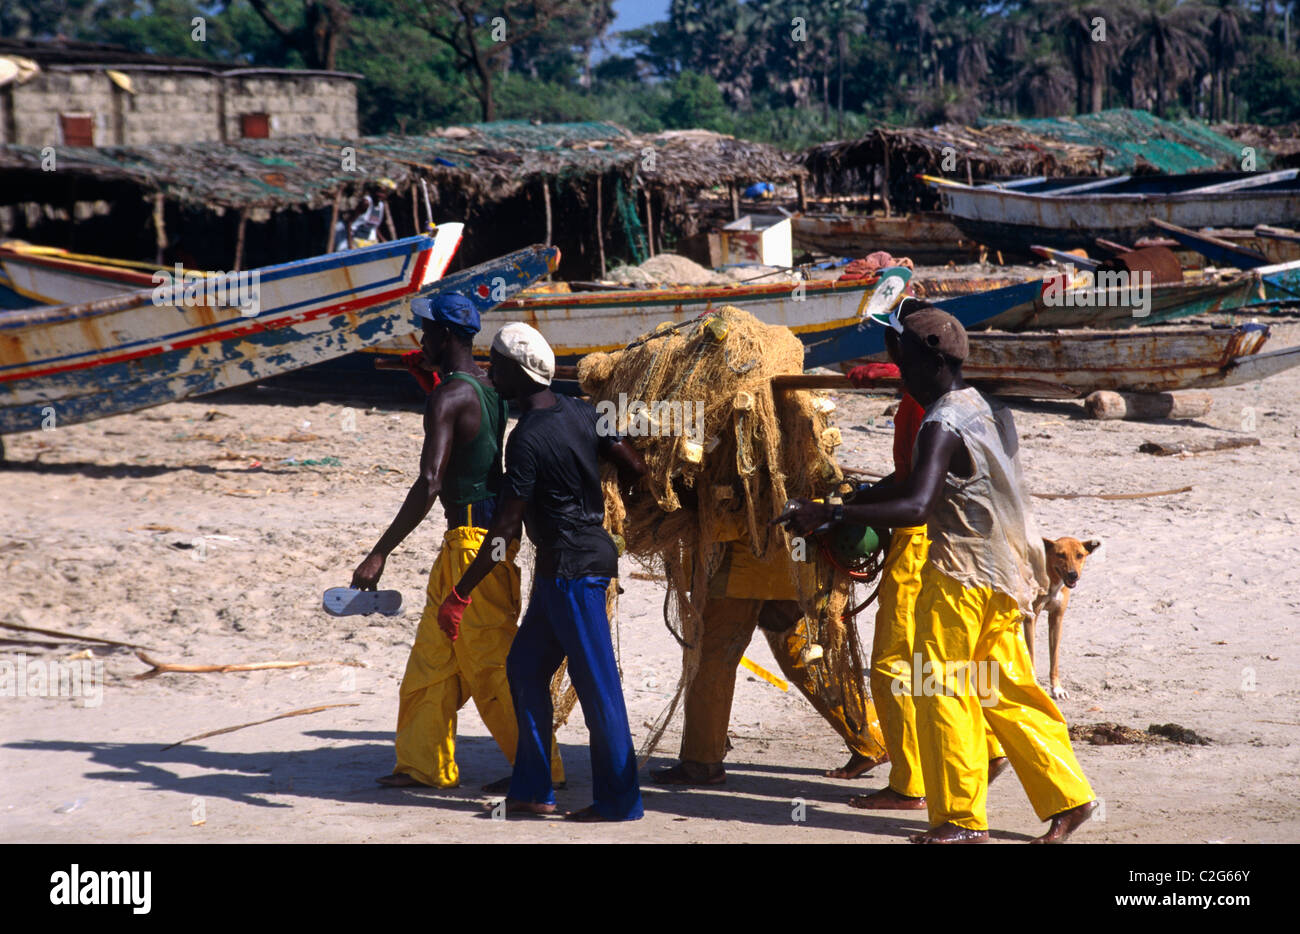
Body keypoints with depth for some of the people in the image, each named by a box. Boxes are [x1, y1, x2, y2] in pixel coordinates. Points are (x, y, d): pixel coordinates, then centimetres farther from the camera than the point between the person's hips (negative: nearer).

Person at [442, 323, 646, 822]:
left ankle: (618, 799, 4)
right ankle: (532, 789, 19)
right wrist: (602, 504, 30)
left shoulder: (528, 439, -19)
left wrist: (461, 594, -18)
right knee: (525, 667, 15)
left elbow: (506, 529, -20)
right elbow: (635, 467, 9)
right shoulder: (579, 412, 5)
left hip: (569, 565, -9)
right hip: (593, 551, 9)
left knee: (596, 683, -3)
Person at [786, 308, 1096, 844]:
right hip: (1002, 574, 9)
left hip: (961, 573, -9)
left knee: (941, 691, -2)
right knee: (1006, 693, 14)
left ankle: (962, 819, 1)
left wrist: (828, 515, -32)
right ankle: (1068, 797, 15)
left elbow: (915, 507, -31)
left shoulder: (942, 426, -18)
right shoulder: (984, 410, 11)